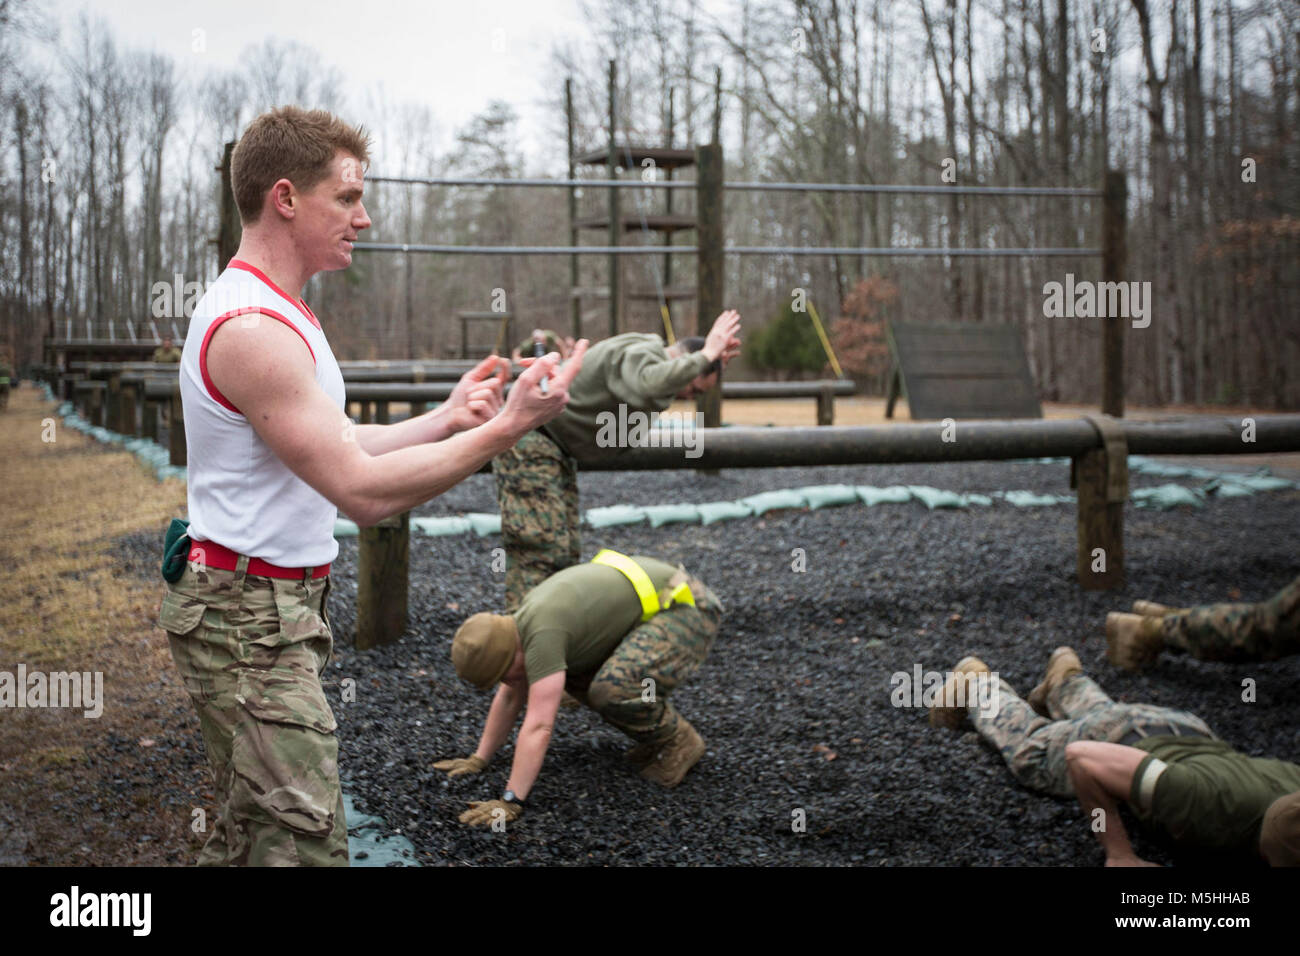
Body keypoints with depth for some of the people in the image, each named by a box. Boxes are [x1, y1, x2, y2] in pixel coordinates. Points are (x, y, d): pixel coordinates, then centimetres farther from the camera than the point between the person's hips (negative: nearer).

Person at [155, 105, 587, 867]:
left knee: (252, 831, 20)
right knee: (307, 840, -9)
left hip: (283, 606, 11)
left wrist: (447, 420, 7)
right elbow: (363, 491, -25)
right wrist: (506, 429, -24)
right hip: (250, 615, -11)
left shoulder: (275, 315, 14)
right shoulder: (252, 329, -22)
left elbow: (339, 449, 16)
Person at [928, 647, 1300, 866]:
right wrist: (1119, 853, -35)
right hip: (1116, 747, -3)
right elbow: (1082, 757, -41)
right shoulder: (1210, 804, -48)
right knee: (1027, 748, 28)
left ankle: (1066, 683, 64)